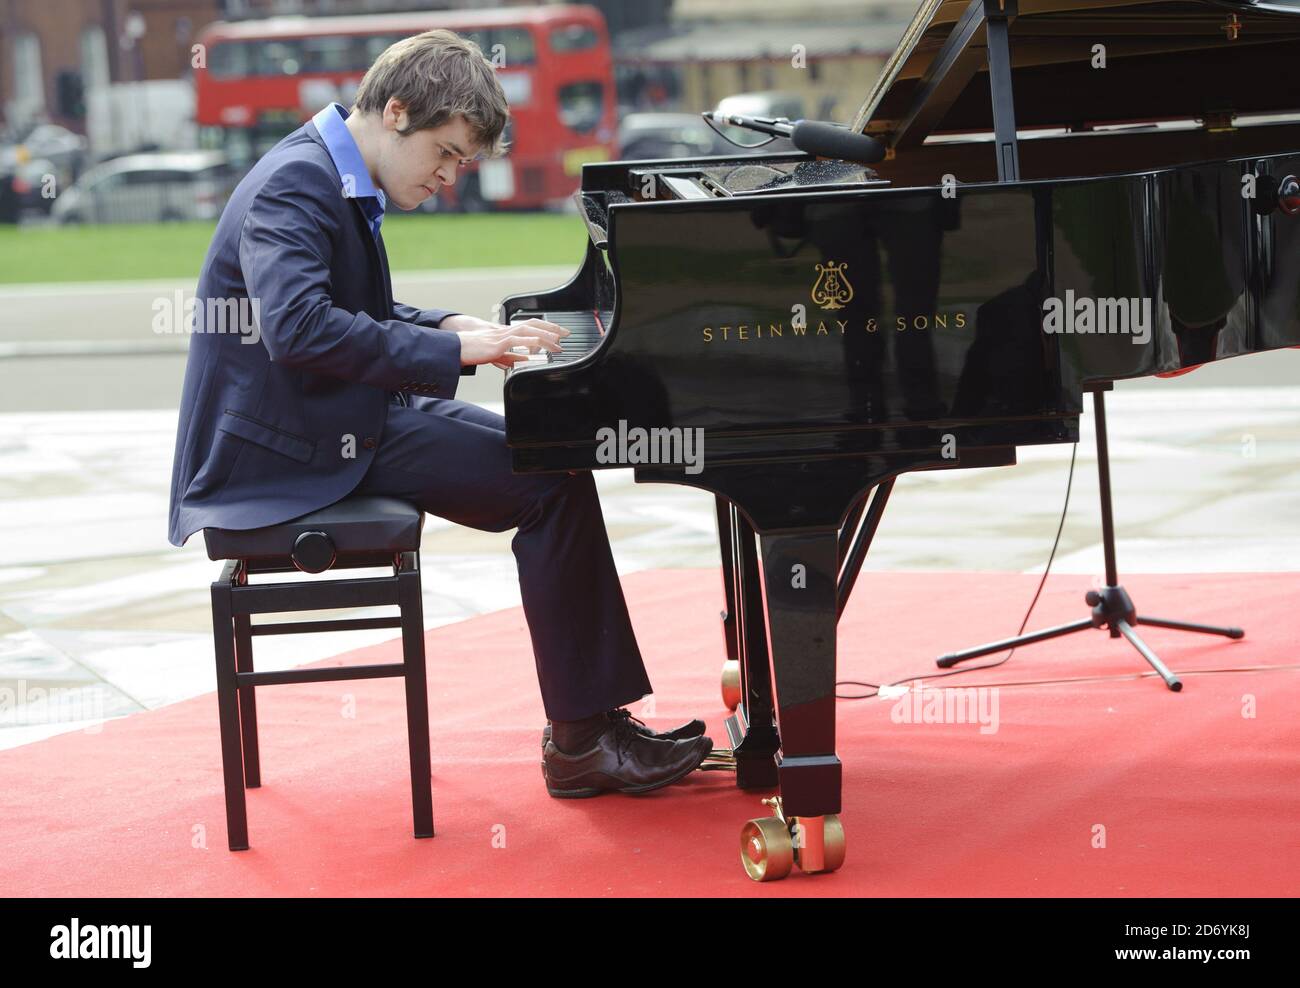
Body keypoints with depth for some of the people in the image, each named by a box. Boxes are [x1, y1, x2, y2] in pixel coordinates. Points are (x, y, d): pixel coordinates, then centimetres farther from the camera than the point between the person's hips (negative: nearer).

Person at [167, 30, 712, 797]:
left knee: (556, 461, 6)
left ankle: (594, 713, 5)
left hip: (345, 420, 11)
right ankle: (581, 742, -11)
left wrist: (450, 328, 3)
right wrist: (451, 349, -28)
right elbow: (298, 326, -32)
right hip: (307, 449, -11)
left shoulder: (341, 181, 13)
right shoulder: (296, 184, -18)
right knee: (552, 486, -16)